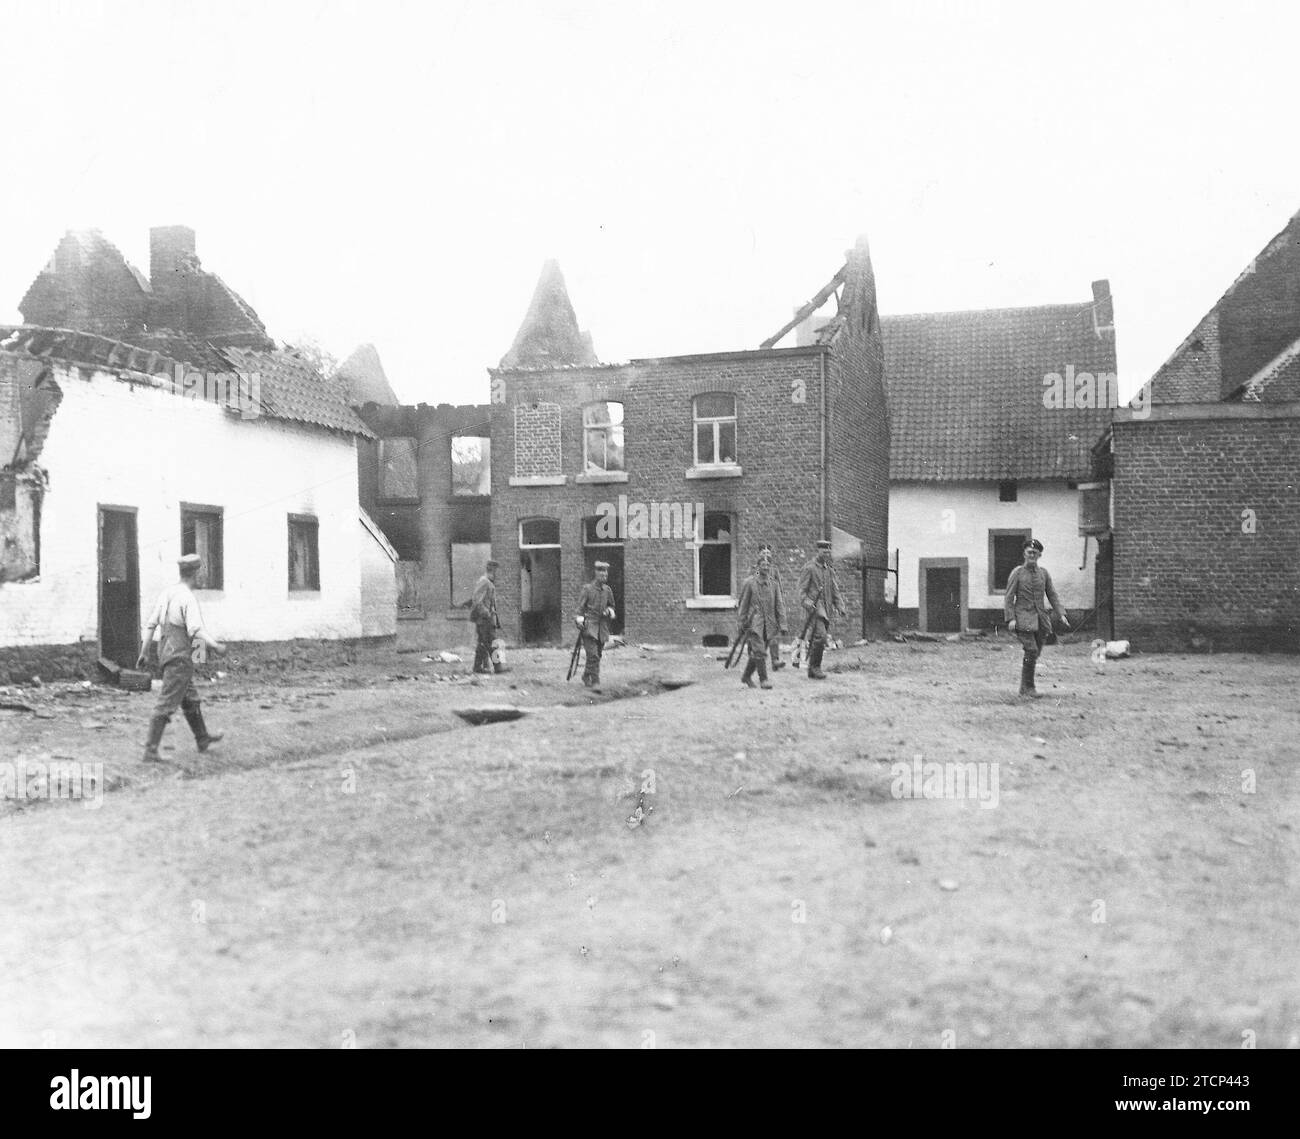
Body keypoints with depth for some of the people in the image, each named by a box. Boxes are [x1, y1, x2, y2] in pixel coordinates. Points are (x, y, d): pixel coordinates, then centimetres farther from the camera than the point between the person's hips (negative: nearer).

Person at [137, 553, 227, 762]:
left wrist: (144, 653, 16)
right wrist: (215, 646, -30)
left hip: (165, 652, 9)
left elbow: (151, 625, 11)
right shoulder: (188, 598, -16)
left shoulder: (166, 593, 8)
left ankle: (202, 738, 37)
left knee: (190, 698, 22)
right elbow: (196, 629, -27)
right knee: (167, 704, -5)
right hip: (180, 657, -9)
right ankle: (150, 750, -4)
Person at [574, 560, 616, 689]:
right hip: (589, 625, -5)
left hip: (602, 626, 5)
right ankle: (595, 681, -11)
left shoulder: (608, 590, 10)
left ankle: (586, 676, 29)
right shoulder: (587, 589, -4)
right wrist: (579, 620, -17)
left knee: (598, 655, 10)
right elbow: (580, 607, -4)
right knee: (592, 655, -14)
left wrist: (609, 611, 1)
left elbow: (611, 605, 23)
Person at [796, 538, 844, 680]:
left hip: (826, 609, 7)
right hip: (814, 607, -7)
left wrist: (840, 606, 6)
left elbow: (835, 590, 17)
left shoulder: (829, 569, 16)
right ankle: (814, 666, -9)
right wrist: (806, 601, -24)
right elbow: (802, 589, -7)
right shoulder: (809, 568, -4)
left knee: (821, 639, 7)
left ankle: (812, 671, 13)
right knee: (820, 636, -20)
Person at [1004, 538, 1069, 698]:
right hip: (1024, 618, -5)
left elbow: (1052, 596, 10)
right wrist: (1010, 619, -15)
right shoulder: (1017, 573, -2)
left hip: (1040, 619, 5)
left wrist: (1062, 614, -2)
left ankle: (1023, 688, 19)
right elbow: (1009, 598, -4)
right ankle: (1029, 687, -6)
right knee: (1031, 650, -17)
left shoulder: (1044, 573, 10)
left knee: (1035, 653, 7)